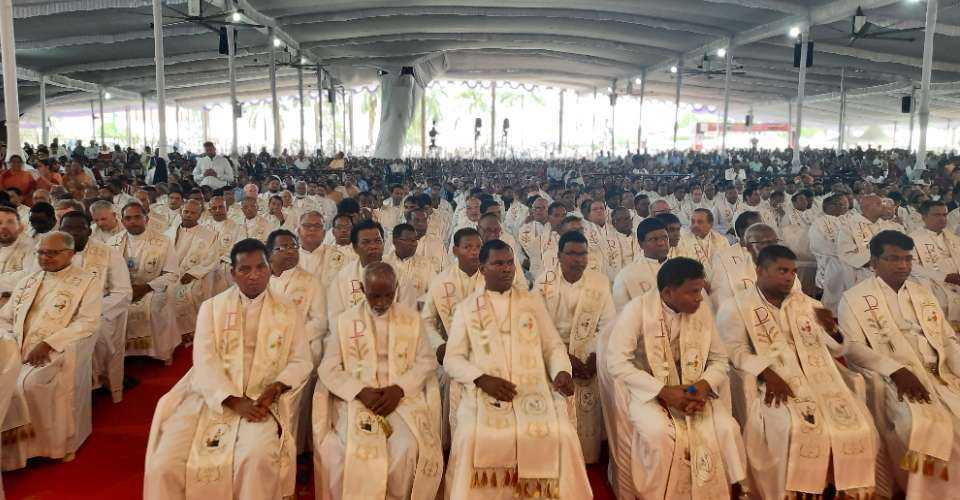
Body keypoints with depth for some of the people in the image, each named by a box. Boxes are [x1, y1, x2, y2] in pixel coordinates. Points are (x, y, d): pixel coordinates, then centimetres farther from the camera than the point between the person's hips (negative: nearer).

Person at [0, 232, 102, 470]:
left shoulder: (87, 282, 4)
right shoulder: (28, 281, 21)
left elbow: (87, 322, -8)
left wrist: (48, 343, -18)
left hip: (59, 351, -5)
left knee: (30, 383, -29)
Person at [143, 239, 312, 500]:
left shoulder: (288, 311, 10)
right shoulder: (211, 307, 10)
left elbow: (301, 361, 8)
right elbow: (204, 362, -1)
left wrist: (277, 387, -13)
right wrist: (234, 400, -15)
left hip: (261, 400, -1)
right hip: (211, 396, 1)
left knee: (257, 457, -32)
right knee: (165, 465, -20)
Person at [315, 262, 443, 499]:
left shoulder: (411, 319, 8)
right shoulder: (344, 321, 6)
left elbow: (427, 361, 5)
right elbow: (328, 368, 2)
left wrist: (399, 388, -12)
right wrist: (360, 392, -14)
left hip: (402, 397, 1)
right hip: (356, 398, 0)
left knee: (407, 447, -26)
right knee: (353, 448, -28)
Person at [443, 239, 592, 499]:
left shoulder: (533, 301, 15)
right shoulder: (466, 308, 10)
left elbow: (553, 345, 13)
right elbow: (452, 359, 5)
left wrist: (562, 371, -9)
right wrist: (482, 379, -12)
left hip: (534, 388, 1)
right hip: (485, 392, -1)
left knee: (562, 436, -23)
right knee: (472, 438, -28)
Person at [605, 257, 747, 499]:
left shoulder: (702, 311, 0)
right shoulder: (636, 310, -15)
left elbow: (719, 359, 8)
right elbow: (617, 363, -19)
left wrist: (704, 384, -14)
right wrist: (663, 391, -25)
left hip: (692, 391, 4)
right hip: (646, 391, -4)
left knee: (727, 429, -18)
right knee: (658, 434, -31)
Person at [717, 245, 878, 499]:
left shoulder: (807, 304, 18)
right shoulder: (735, 307, 4)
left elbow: (837, 349, 19)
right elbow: (735, 352, -7)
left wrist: (834, 330, -3)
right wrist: (767, 373, -22)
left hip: (818, 379, 5)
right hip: (771, 387, -4)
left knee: (856, 423, -18)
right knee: (794, 428, -32)